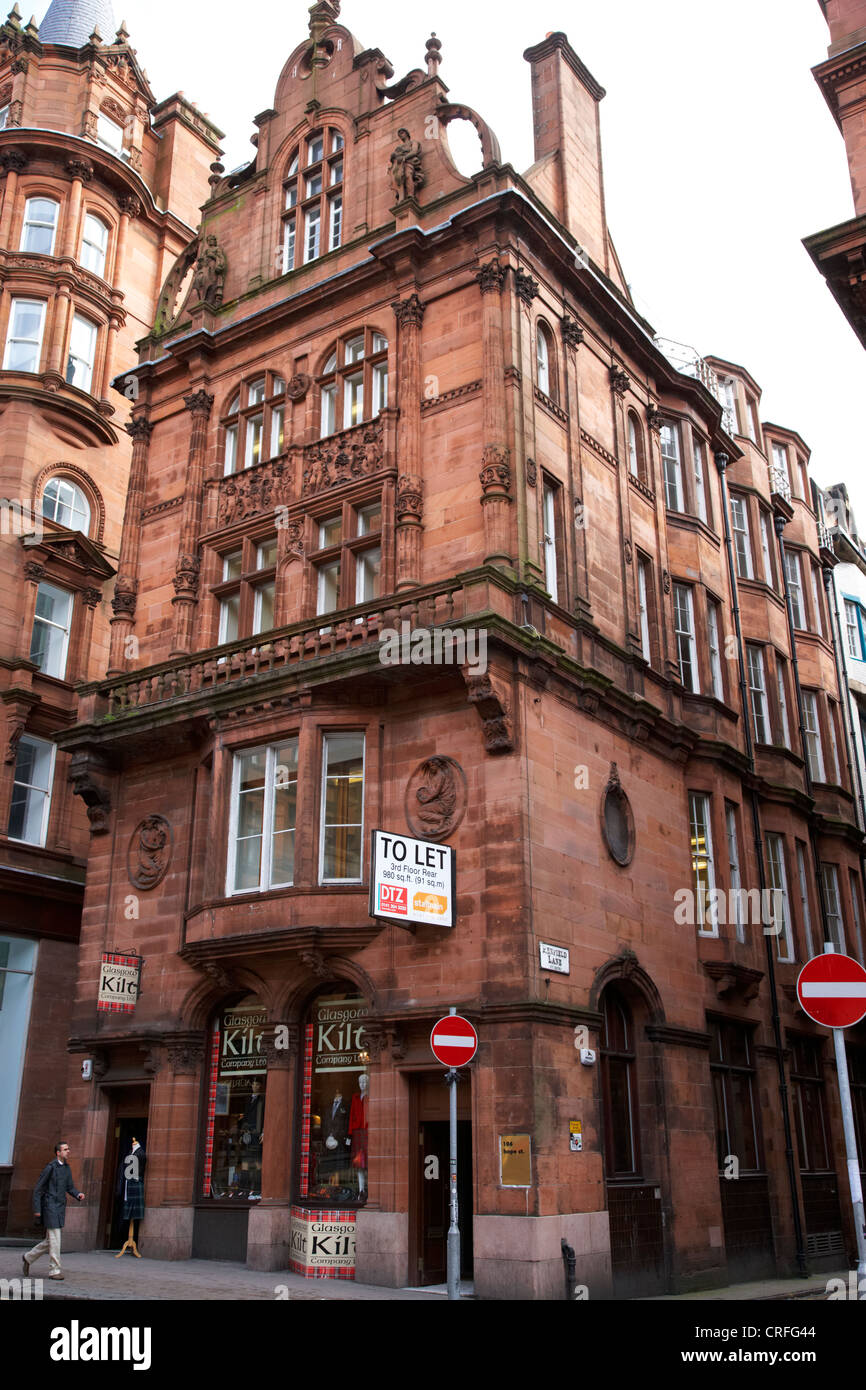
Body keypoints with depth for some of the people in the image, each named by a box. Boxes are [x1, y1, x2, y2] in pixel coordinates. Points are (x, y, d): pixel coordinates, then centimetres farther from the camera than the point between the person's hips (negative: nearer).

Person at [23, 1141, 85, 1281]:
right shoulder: (50, 1167, -11)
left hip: (60, 1208, 8)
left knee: (50, 1241, 13)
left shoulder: (66, 1167, 12)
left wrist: (78, 1194, -5)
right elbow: (38, 1189, -9)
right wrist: (37, 1210, -12)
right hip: (50, 1206, -8)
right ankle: (54, 1270, 2)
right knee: (54, 1239, -6)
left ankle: (28, 1258, 30)